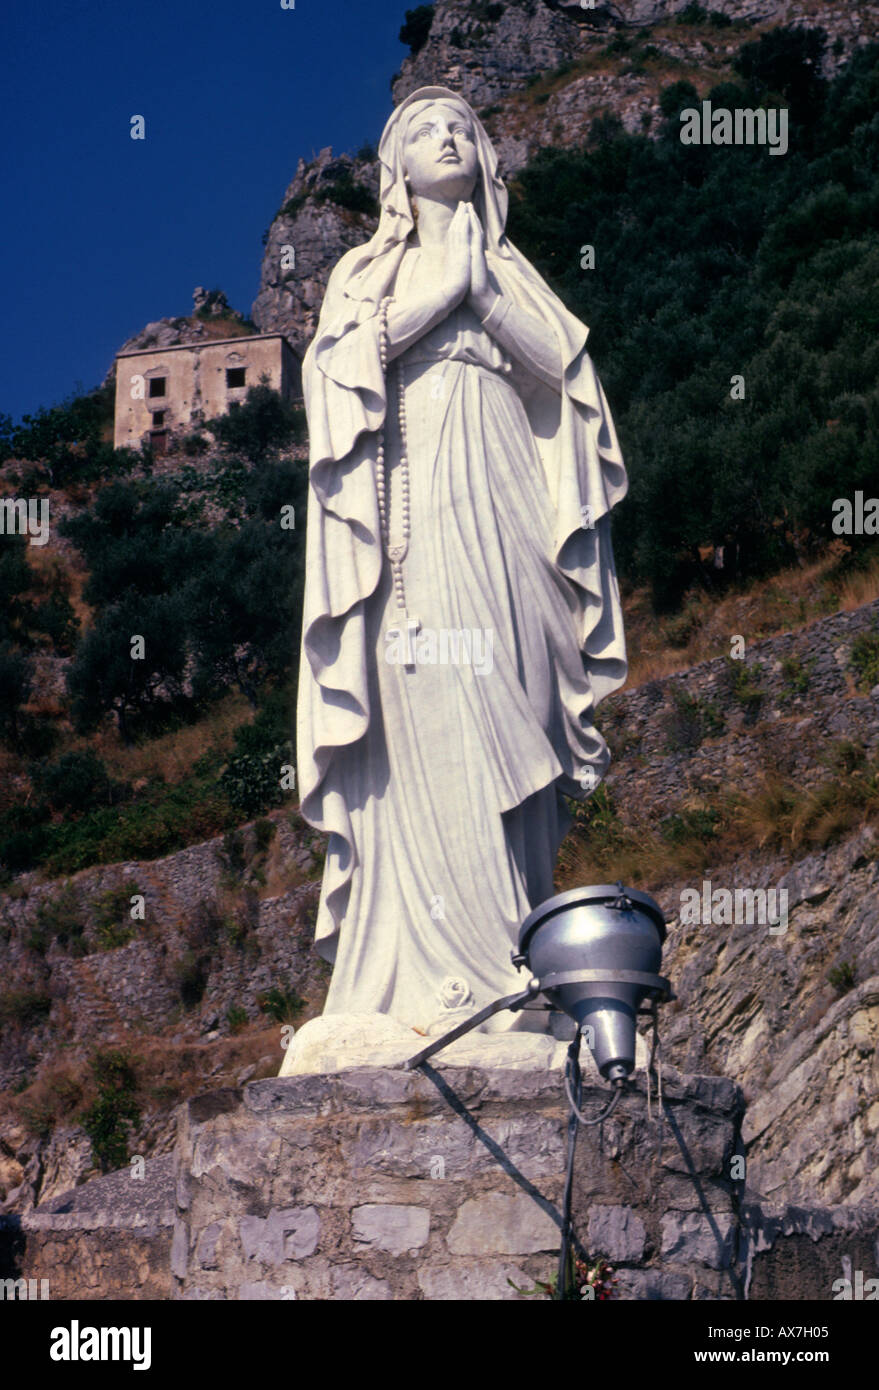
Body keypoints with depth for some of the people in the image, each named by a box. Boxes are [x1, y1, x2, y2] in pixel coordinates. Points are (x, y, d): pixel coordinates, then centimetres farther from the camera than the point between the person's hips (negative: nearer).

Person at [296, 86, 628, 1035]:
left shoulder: (510, 268, 24)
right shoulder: (370, 270, 20)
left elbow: (562, 364, 7)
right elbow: (349, 355, -1)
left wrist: (481, 288, -1)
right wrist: (447, 287, -1)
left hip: (500, 513, 2)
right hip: (415, 512, -2)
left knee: (506, 725, -8)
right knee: (424, 719, -16)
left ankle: (508, 965, -10)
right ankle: (431, 967, -21)